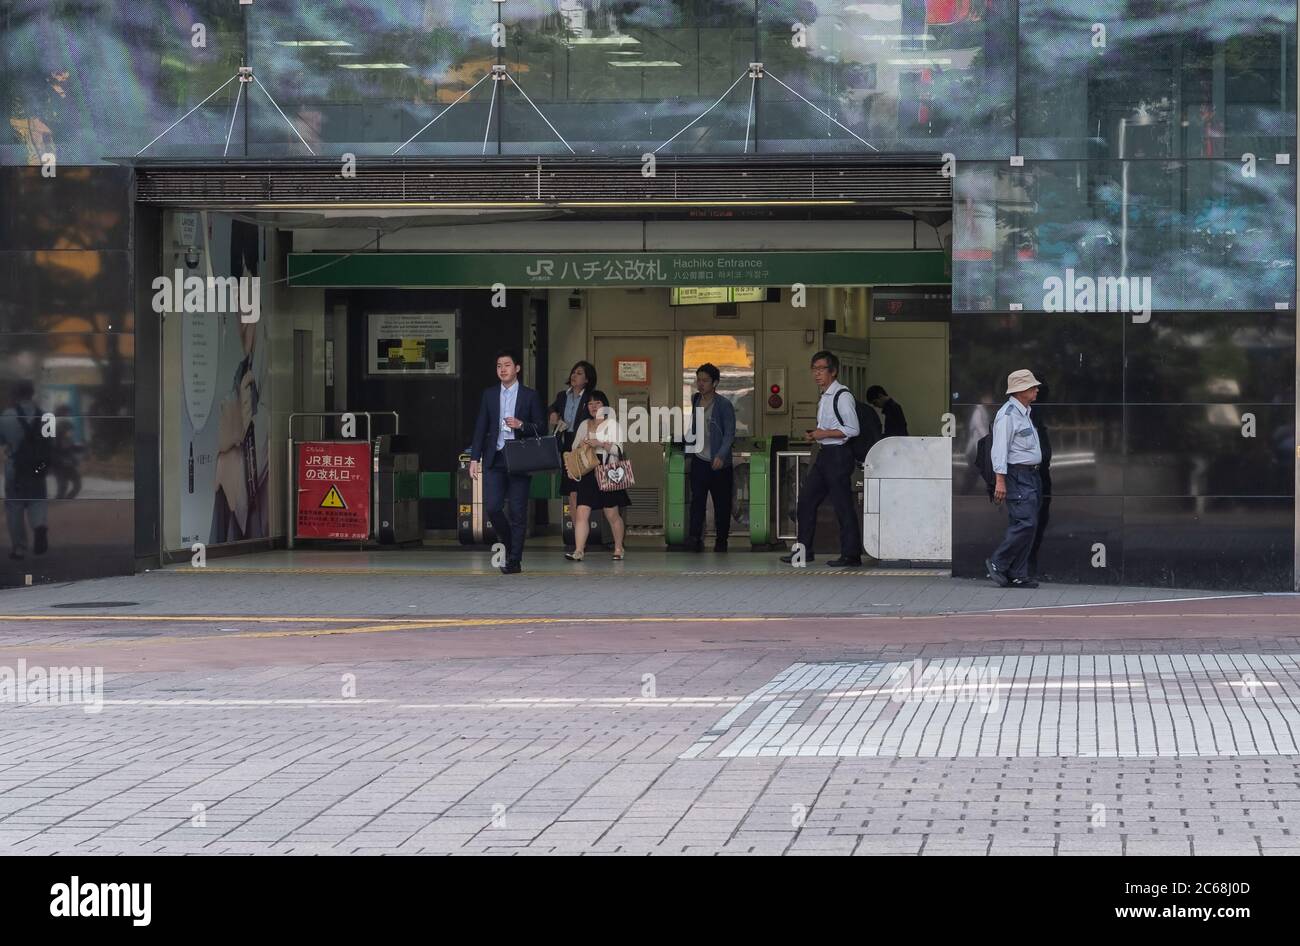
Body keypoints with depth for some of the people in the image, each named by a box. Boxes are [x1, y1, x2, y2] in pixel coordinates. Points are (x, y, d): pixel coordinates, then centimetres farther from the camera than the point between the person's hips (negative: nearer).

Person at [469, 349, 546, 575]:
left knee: (517, 511, -3)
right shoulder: (489, 395, 11)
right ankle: (509, 544, 19)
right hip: (494, 459, 2)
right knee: (492, 507, -6)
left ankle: (514, 560, 3)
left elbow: (540, 428, 5)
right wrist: (474, 458, 2)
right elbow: (480, 428, 10)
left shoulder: (530, 396, 5)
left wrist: (521, 425, -15)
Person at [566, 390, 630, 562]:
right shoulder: (584, 425, 16)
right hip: (587, 474, 4)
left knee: (612, 514, 3)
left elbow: (618, 449, -6)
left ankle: (618, 548, 18)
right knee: (581, 513, -9)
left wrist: (600, 444, -18)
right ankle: (579, 551, -13)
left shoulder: (612, 423, 2)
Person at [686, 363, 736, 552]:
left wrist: (721, 456, -25)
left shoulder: (724, 405, -10)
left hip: (719, 463, -4)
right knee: (697, 499, -9)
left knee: (722, 504, 3)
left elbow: (730, 434, -14)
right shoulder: (695, 400, 7)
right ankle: (695, 538, -17)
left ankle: (721, 542, 12)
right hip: (699, 460, 4)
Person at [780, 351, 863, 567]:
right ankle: (804, 549, 13)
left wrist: (824, 434, -16)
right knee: (806, 499, 8)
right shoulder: (824, 397, 16)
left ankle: (851, 554, 1)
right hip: (825, 453, 10)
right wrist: (817, 434, 8)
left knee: (843, 505, -5)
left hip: (839, 454, -10)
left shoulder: (842, 396, -12)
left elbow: (853, 429, -17)